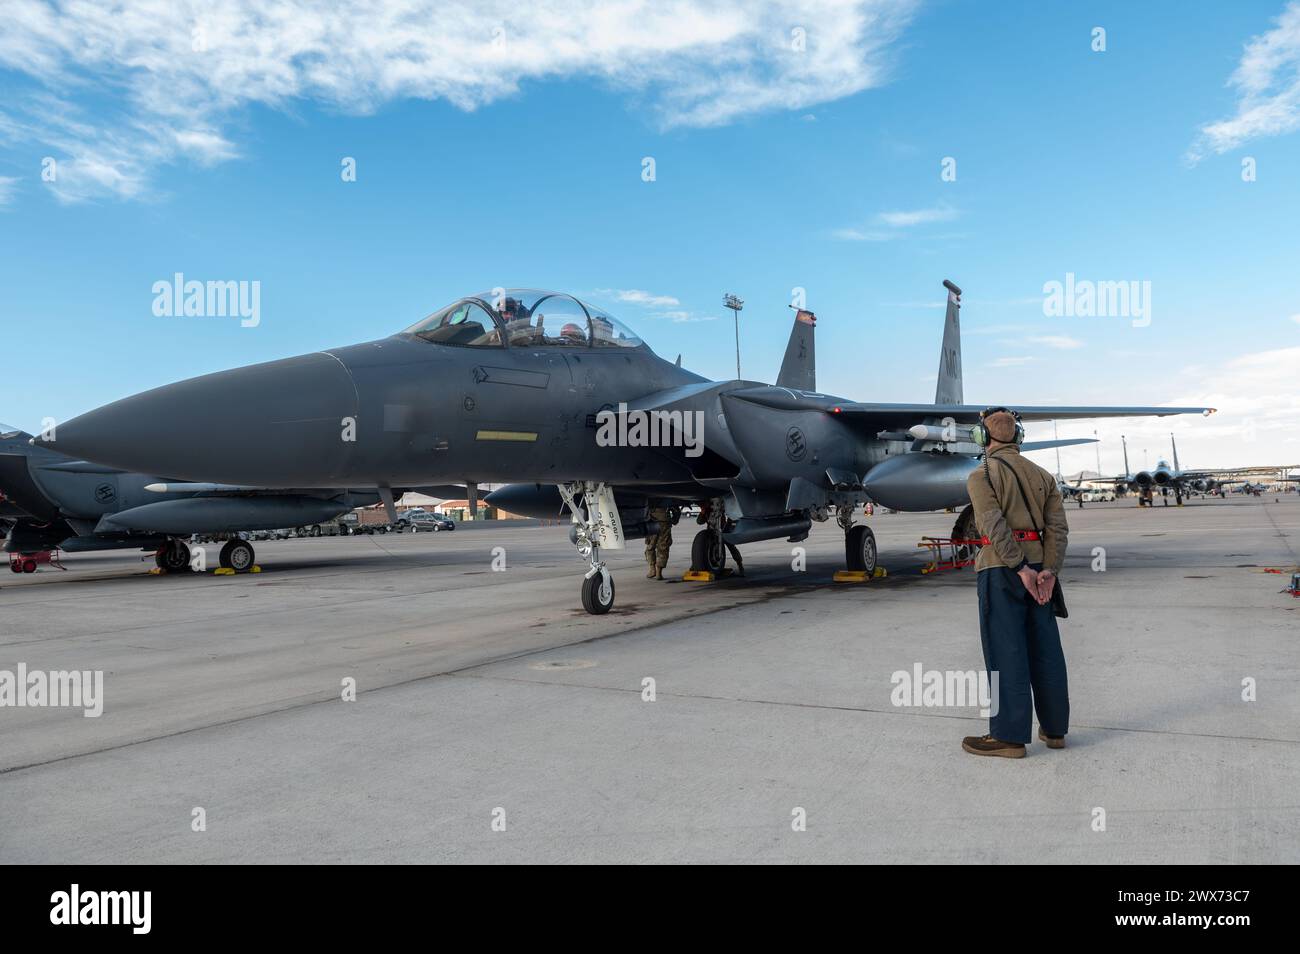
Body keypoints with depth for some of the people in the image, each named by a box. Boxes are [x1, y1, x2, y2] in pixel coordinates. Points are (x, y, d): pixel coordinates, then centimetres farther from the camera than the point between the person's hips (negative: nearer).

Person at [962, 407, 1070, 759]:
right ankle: (1054, 728, 21)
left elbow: (996, 527, -18)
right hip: (1039, 564, 6)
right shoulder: (1042, 475, 13)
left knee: (1005, 651, -2)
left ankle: (1010, 735, 3)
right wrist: (1048, 571, -6)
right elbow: (1058, 526, 2)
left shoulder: (981, 475, -5)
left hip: (1001, 568, -6)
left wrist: (1021, 569, -17)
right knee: (1045, 649, 12)